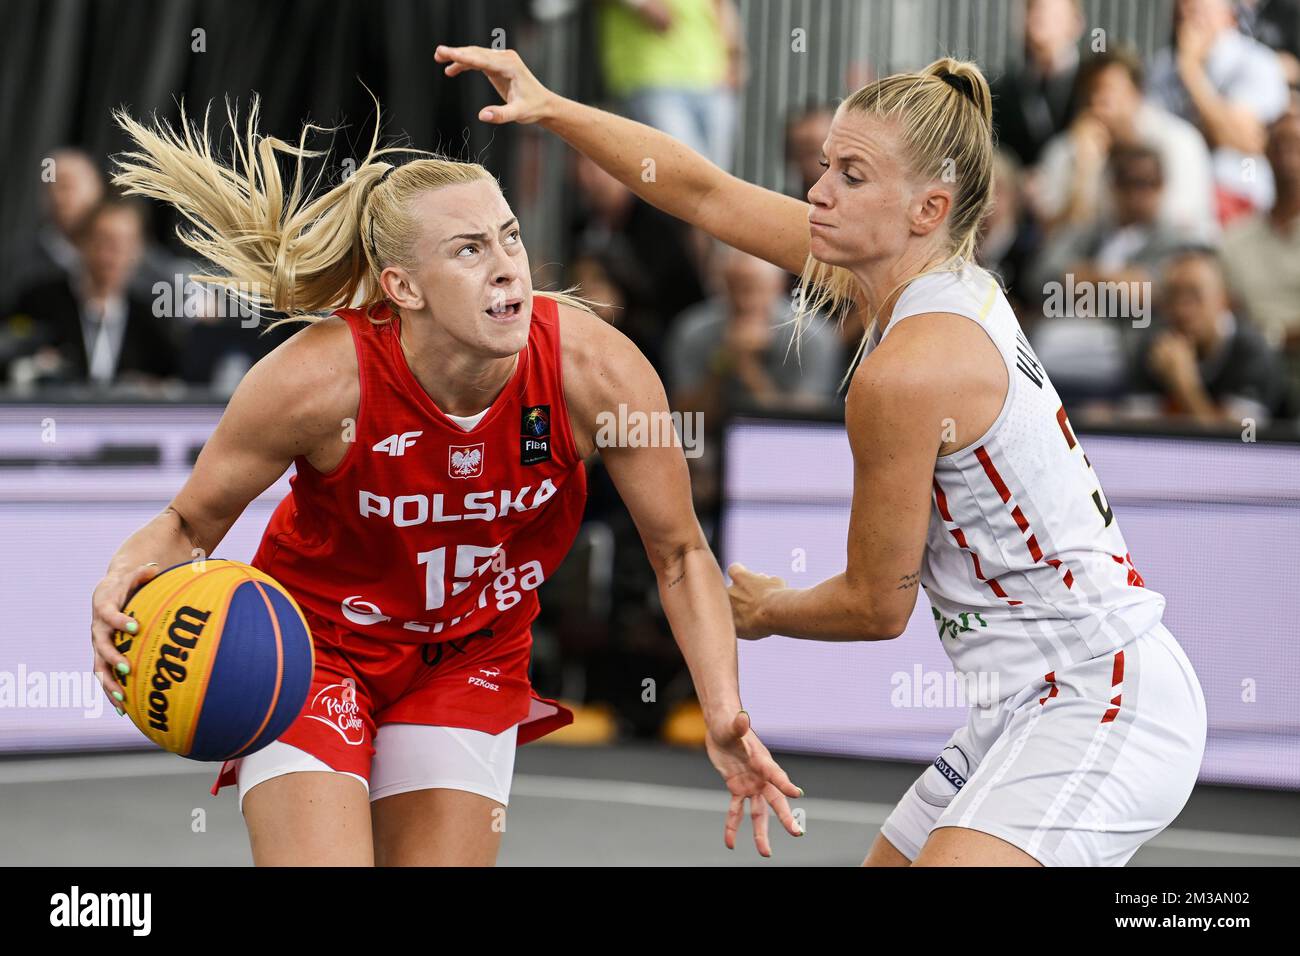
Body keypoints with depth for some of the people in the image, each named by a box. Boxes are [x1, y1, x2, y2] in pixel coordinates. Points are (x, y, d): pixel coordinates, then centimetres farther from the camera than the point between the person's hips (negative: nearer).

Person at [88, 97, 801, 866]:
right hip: (314, 650, -3)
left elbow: (680, 554, -10)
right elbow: (192, 522, -14)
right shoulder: (318, 380, -29)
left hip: (472, 661, 3)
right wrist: (134, 575, -37)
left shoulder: (597, 371, -24)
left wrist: (724, 715, -22)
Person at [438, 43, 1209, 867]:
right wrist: (551, 109, 11)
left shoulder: (908, 371, -20)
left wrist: (768, 610, 10)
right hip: (1043, 705, 11)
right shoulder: (938, 284, 6)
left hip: (1104, 706, -11)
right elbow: (705, 194, 15)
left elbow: (878, 605, -9)